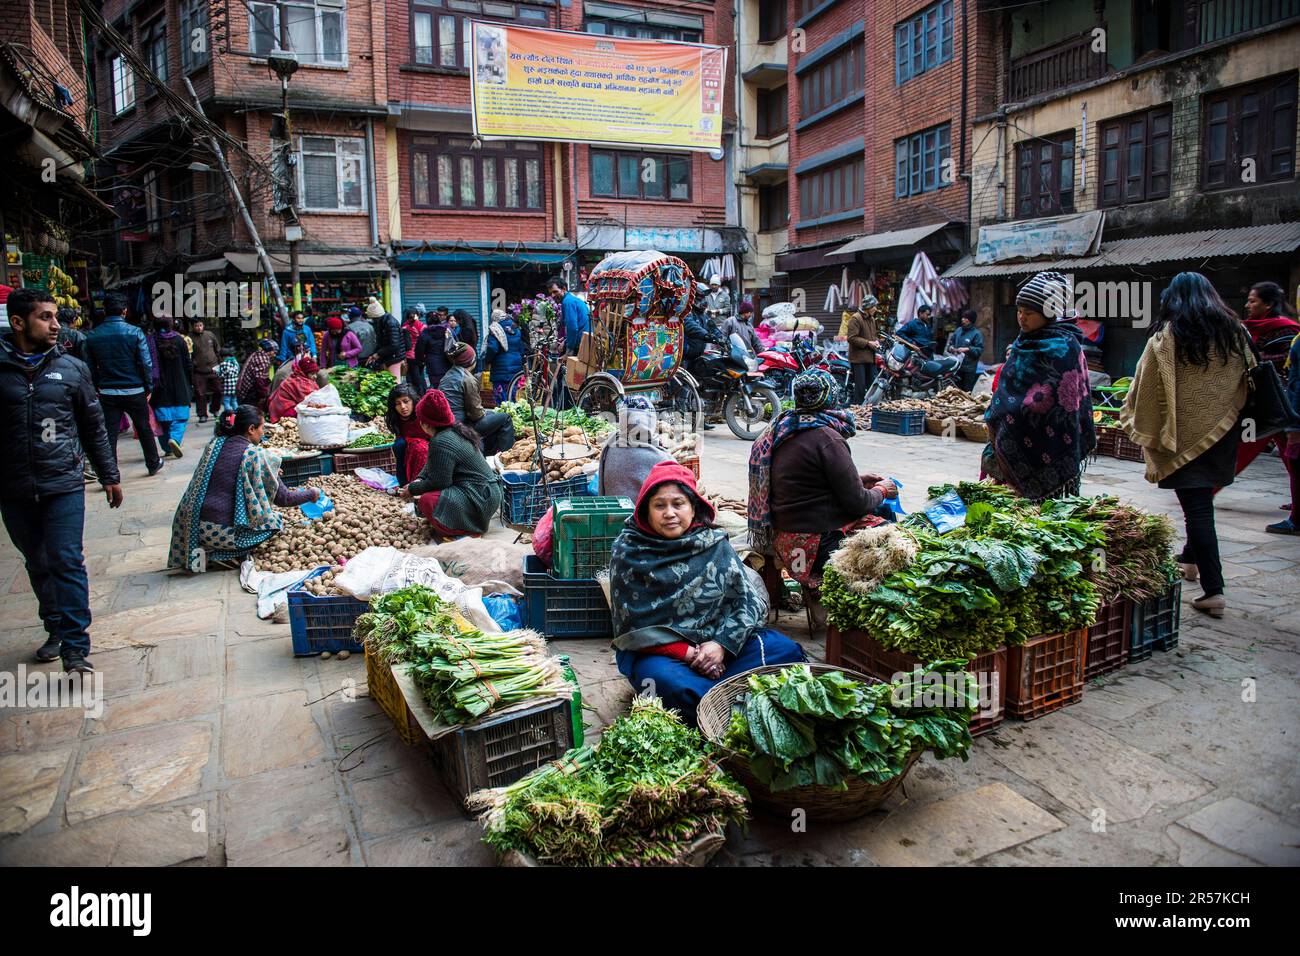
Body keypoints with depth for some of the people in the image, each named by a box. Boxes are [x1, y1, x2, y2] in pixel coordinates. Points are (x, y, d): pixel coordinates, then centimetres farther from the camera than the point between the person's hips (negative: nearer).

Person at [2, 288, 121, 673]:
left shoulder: (72, 368, 2)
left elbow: (94, 427, 9)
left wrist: (109, 476, 9)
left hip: (64, 485, -1)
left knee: (67, 563, -5)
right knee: (38, 565, 15)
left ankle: (75, 648, -2)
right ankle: (56, 629, 32)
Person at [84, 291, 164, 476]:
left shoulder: (92, 336, 0)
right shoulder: (135, 333, -8)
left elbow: (91, 368, 4)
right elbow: (146, 364, -9)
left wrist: (97, 388, 12)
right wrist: (148, 388, -1)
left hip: (107, 393, 2)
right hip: (134, 391, -1)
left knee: (109, 434, 3)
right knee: (144, 429, 15)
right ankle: (154, 464, 29)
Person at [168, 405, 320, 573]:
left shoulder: (215, 444, 5)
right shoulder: (255, 455, -11)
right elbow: (283, 498, -5)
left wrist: (269, 472, 29)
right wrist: (311, 493, 13)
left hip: (196, 528, 7)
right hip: (222, 532, -7)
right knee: (276, 521, 11)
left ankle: (207, 550, 14)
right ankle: (215, 556, 1)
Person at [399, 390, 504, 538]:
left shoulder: (441, 443, -20)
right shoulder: (456, 430, 12)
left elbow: (438, 482, -17)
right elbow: (431, 463, 22)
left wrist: (412, 489, -3)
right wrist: (419, 479, 7)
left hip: (480, 498, -11)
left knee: (427, 501, -21)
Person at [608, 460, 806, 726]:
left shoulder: (715, 544, 2)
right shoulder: (627, 552, -5)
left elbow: (750, 600, 1)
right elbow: (631, 625, -7)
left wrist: (722, 643, -15)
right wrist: (685, 653, -15)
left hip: (717, 642, 4)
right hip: (658, 652, -3)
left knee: (784, 649, -16)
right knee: (675, 688, -36)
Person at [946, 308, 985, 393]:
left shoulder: (977, 333, -7)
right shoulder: (958, 330, 9)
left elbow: (980, 350, -11)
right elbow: (951, 341, 21)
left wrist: (968, 349, -21)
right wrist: (951, 347, 0)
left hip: (969, 368, -5)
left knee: (966, 390, -2)